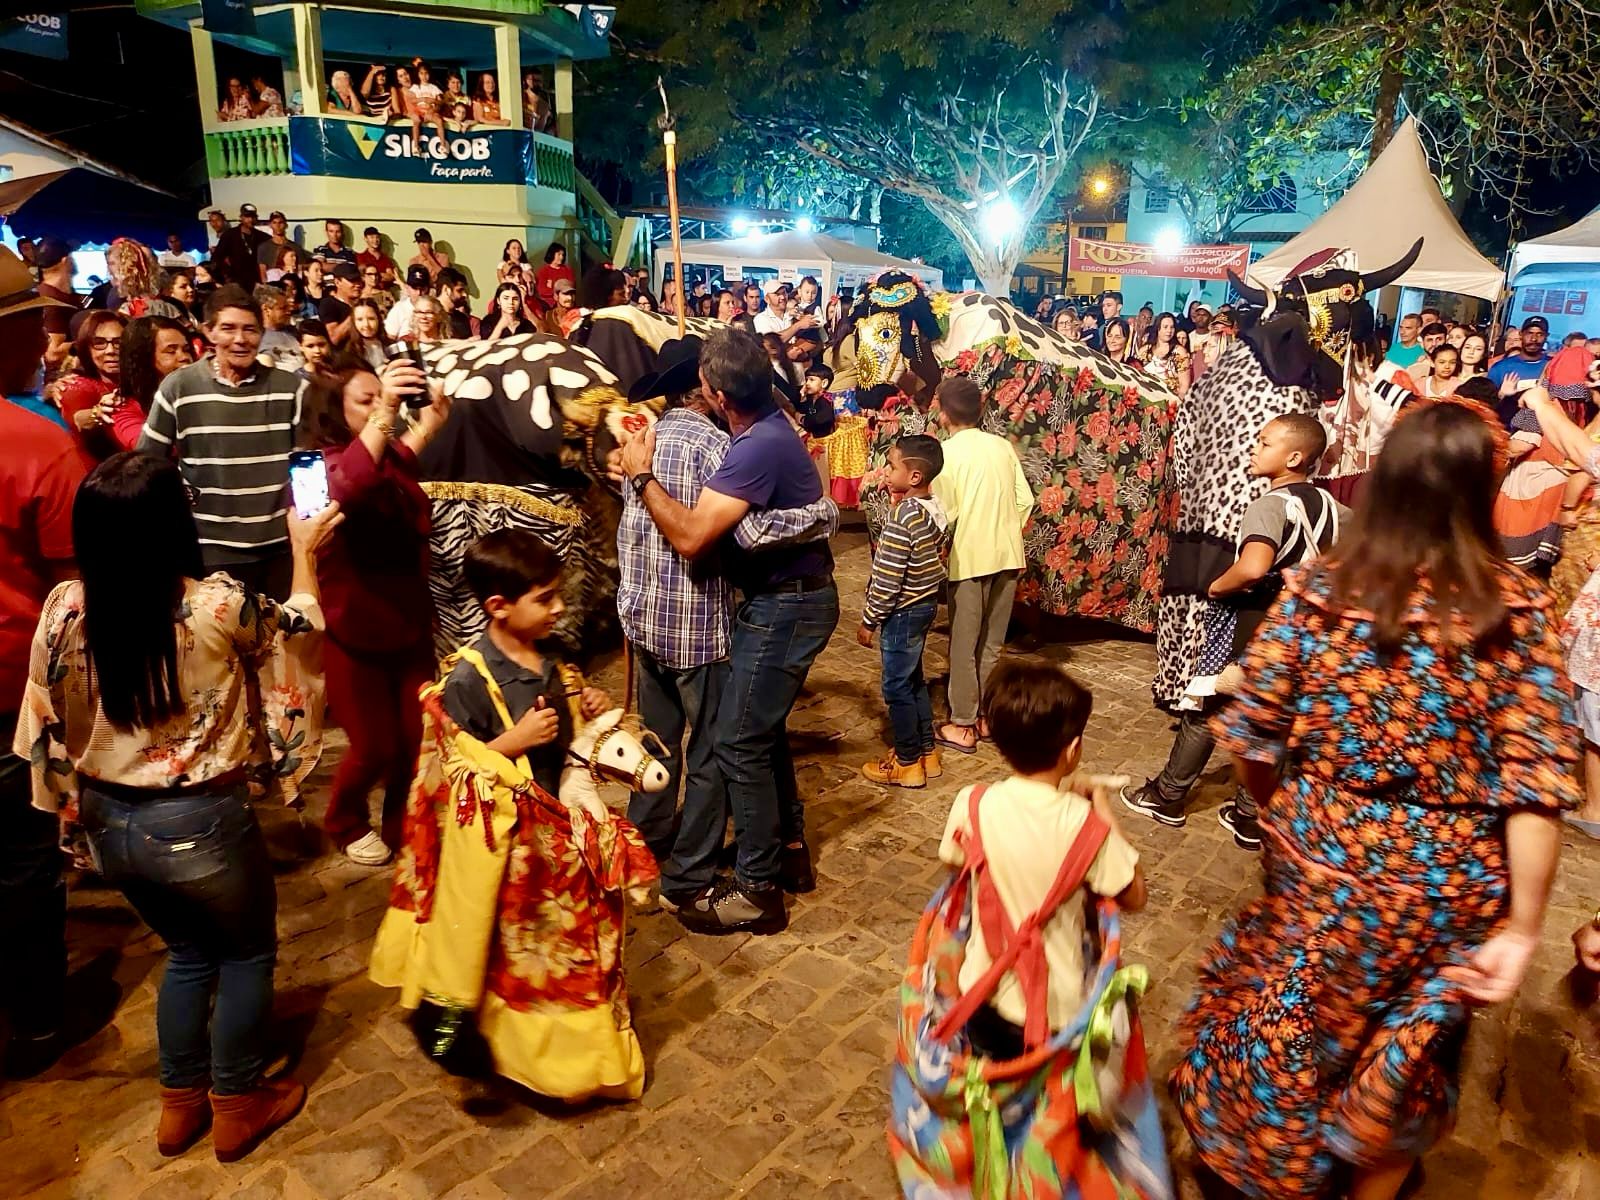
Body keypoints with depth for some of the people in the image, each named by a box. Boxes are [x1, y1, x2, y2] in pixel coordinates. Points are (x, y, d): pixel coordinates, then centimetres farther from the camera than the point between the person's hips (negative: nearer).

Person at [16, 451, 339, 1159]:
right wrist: (304, 548, 14)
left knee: (189, 949, 29)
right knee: (248, 952, 22)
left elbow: (43, 727, -1)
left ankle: (180, 1104, 42)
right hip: (200, 823, -5)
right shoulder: (217, 606, -22)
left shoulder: (64, 609, -10)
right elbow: (299, 628, -1)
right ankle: (237, 1106, 34)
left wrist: (71, 808, 15)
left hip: (110, 824, 5)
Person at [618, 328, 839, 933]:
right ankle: (790, 848, 34)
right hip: (793, 596, 10)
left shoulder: (759, 447, -26)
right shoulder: (772, 425, 5)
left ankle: (756, 890, 8)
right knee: (765, 729, 20)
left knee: (740, 744, -3)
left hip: (784, 607, -10)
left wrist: (641, 475, -16)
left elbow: (689, 536, -29)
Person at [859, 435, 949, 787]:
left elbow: (888, 578, -22)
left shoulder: (902, 515, -24)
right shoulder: (935, 508, 2)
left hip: (902, 612, -9)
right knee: (914, 681, 20)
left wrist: (869, 620, -13)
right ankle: (927, 752, 30)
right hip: (925, 604, 9)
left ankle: (908, 763, 16)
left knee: (897, 687, 4)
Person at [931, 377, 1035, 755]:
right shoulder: (1002, 445, 6)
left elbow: (945, 513, -13)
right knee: (992, 642, 15)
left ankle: (962, 726, 12)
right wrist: (1005, 535, 15)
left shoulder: (946, 452, -9)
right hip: (1007, 555, 5)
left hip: (969, 557, -5)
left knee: (964, 644, 5)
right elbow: (1025, 500, 4)